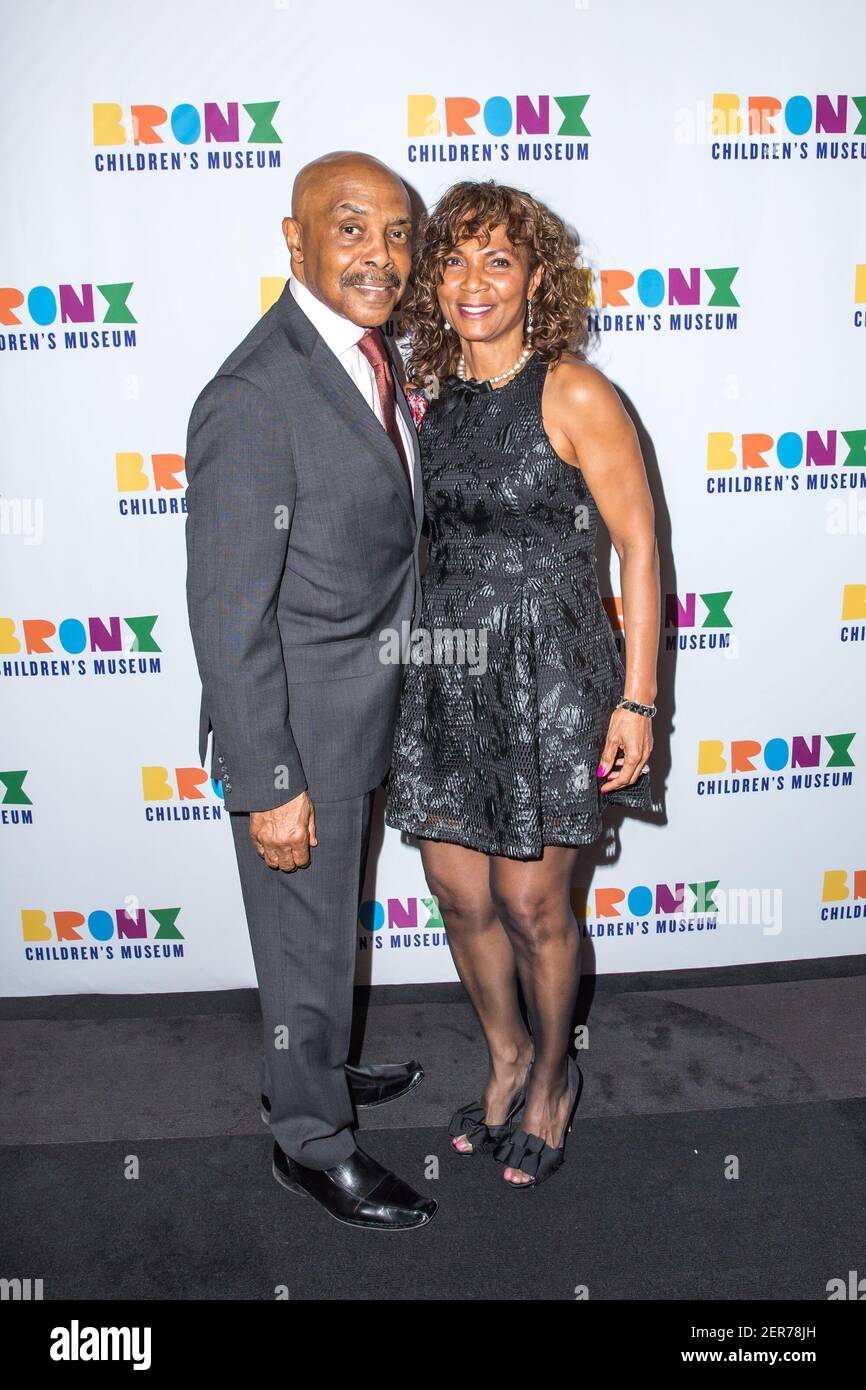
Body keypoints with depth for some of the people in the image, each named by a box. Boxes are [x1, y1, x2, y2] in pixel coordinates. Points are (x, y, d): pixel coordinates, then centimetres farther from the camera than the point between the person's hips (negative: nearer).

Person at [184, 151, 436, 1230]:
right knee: (307, 939, 11)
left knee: (330, 920, 26)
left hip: (363, 712, 9)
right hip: (298, 731, -8)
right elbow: (228, 615, -23)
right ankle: (311, 1140, 34)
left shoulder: (369, 349, 5)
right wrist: (268, 785, -20)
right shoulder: (253, 401, -25)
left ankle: (308, 1069, 50)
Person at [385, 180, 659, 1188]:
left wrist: (636, 698, -12)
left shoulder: (575, 395, -10)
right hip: (443, 671, 5)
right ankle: (506, 1058, 40)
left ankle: (551, 1079, 35)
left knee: (531, 905, 7)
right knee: (460, 896, 13)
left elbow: (638, 545, -9)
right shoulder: (426, 393, 7)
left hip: (547, 672, -5)